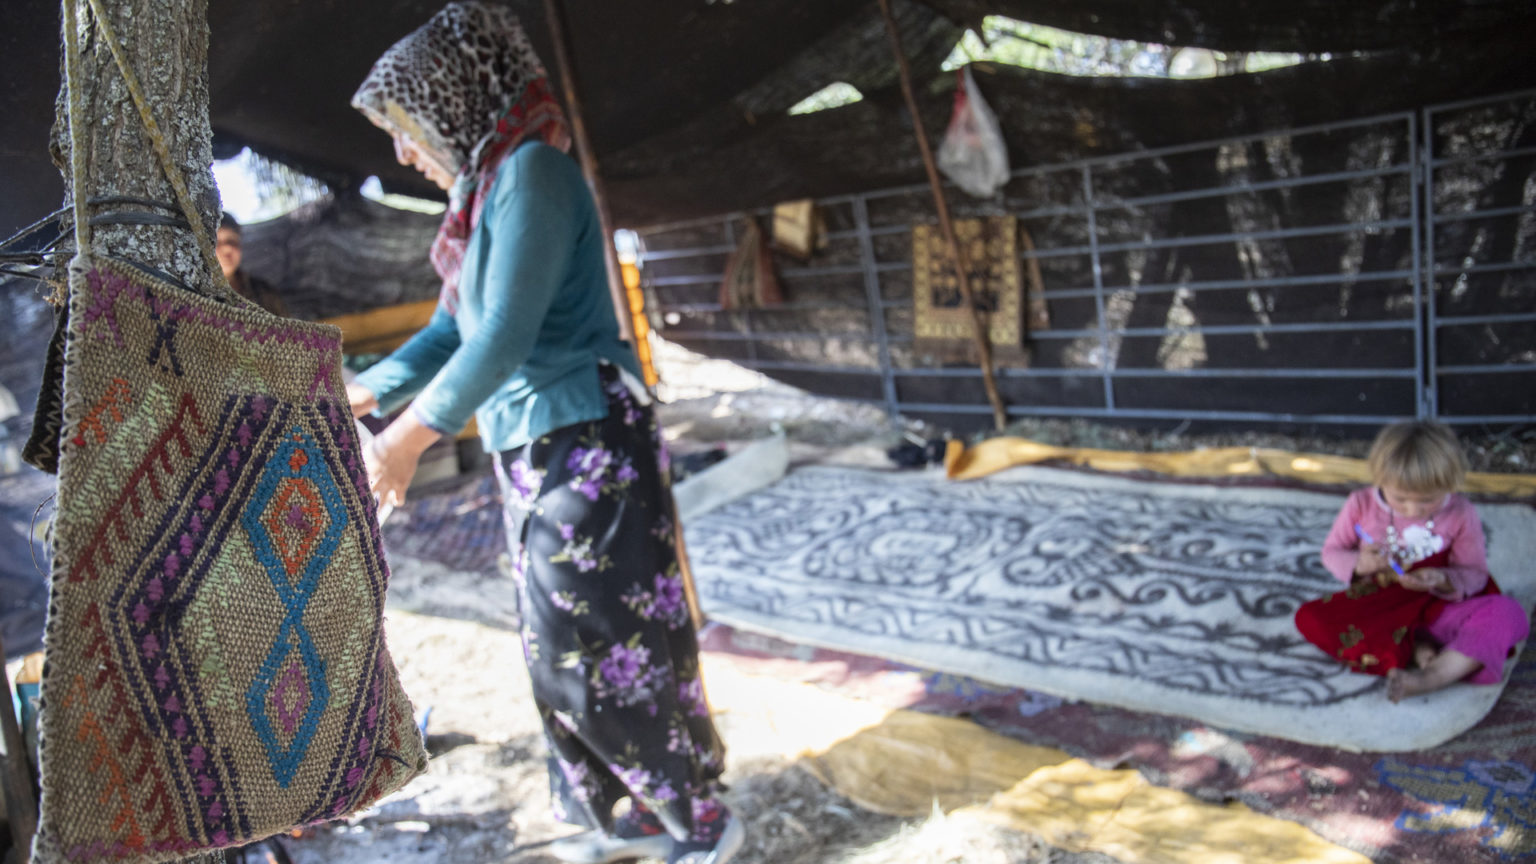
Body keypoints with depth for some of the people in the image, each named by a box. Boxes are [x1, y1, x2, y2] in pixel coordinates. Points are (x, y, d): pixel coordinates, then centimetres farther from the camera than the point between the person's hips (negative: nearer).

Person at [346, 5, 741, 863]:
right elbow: (450, 333, 19)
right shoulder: (486, 189, 14)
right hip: (537, 456, 9)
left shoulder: (532, 171, -14)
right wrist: (350, 398, 15)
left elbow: (505, 333, -21)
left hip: (587, 451, -9)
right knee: (563, 650, 16)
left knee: (608, 646, 0)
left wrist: (411, 436, -16)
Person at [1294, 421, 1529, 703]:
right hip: (1376, 609, 0)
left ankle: (1435, 675, -39)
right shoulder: (1361, 505, -8)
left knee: (1509, 614, -28)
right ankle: (1414, 648, -28)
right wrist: (1358, 564, -22)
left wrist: (1442, 580, -25)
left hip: (1441, 609, 0)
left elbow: (1475, 574, -2)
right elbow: (1332, 552, 2)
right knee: (1309, 617, -27)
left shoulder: (1461, 515, -8)